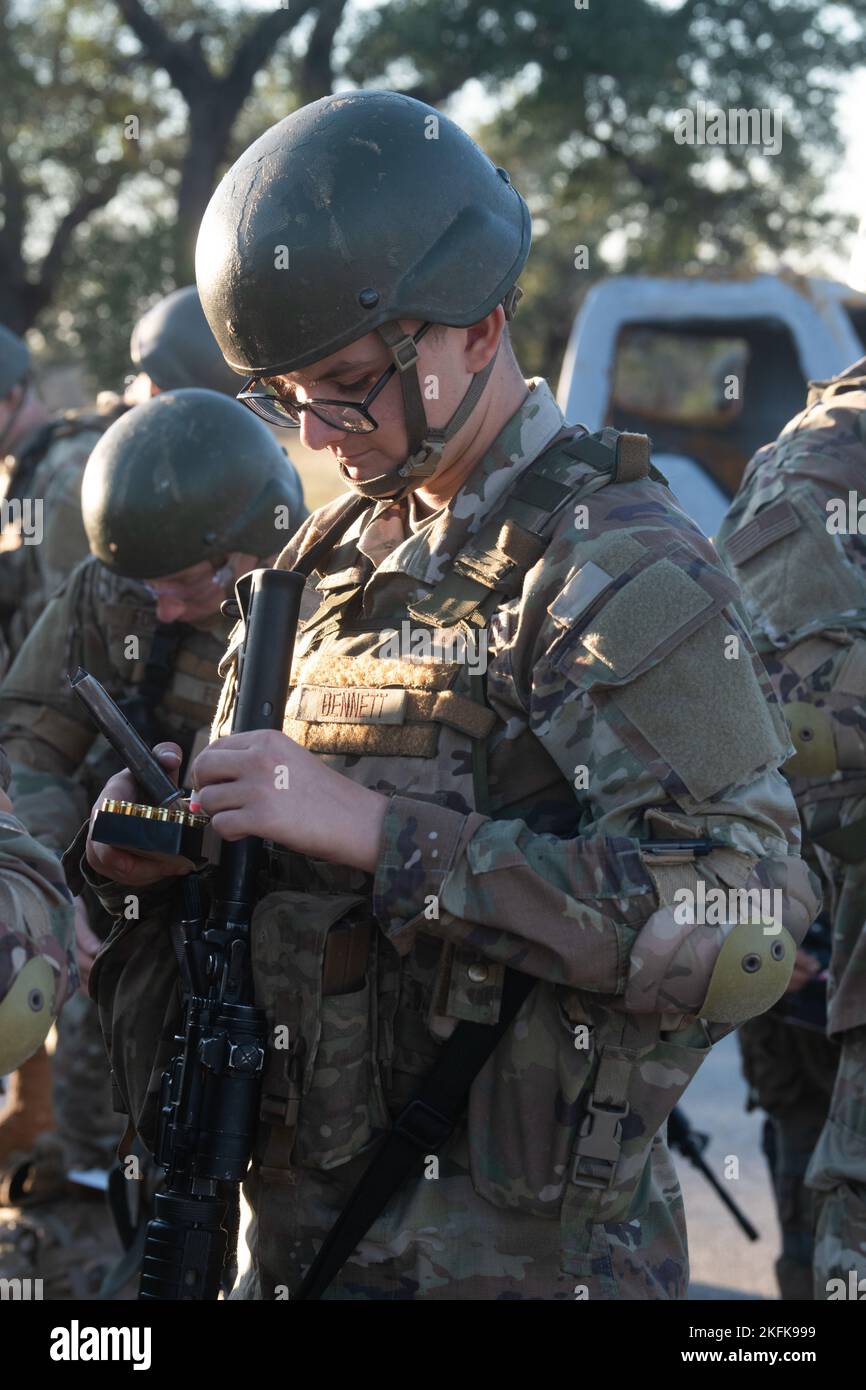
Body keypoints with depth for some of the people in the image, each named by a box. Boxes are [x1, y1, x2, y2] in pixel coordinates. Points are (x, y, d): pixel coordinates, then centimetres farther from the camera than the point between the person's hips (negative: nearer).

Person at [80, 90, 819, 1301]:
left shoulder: (620, 563, -14)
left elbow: (746, 929, -25)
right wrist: (148, 855, -3)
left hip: (509, 1257, -7)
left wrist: (376, 829, -26)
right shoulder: (342, 554, 10)